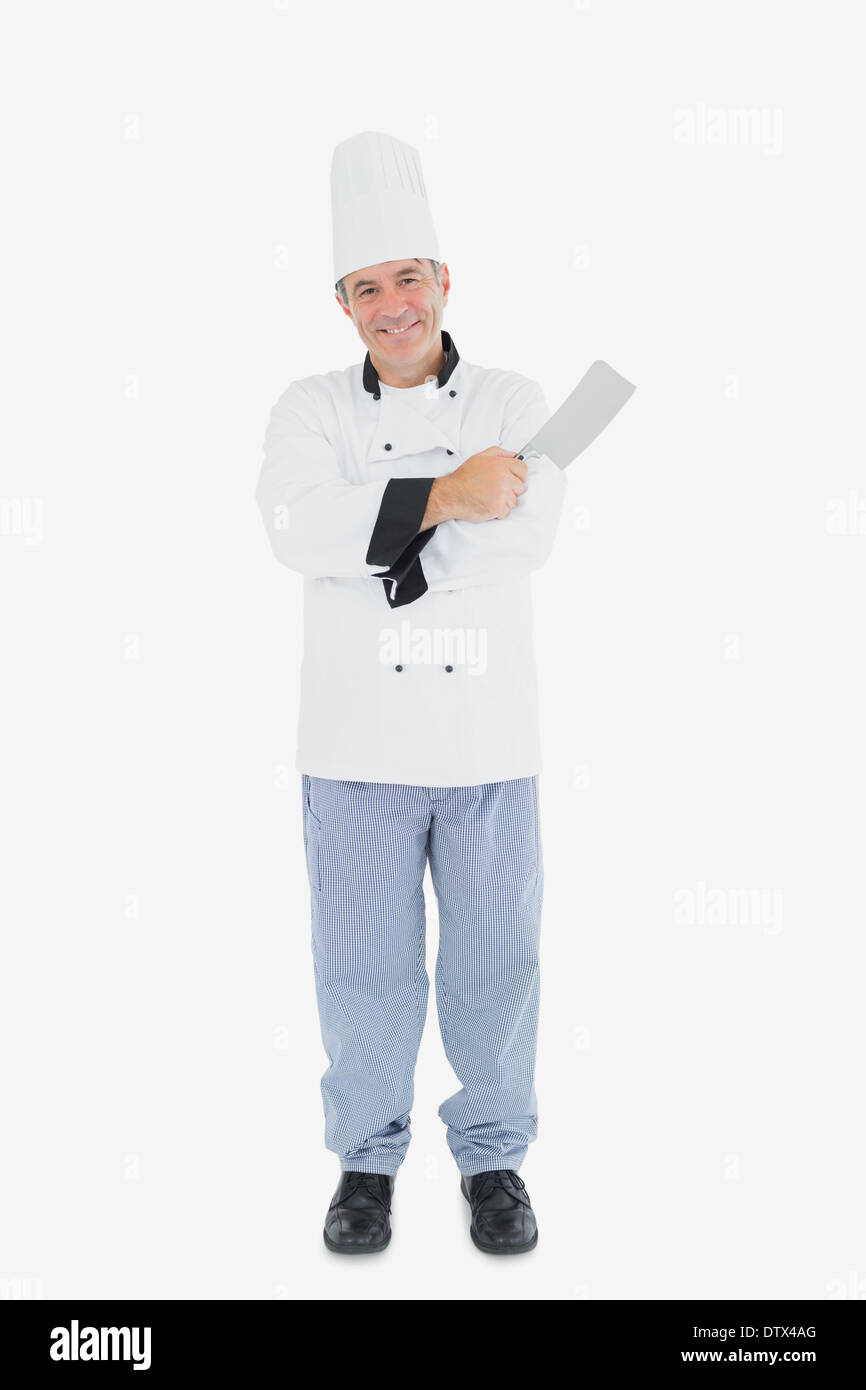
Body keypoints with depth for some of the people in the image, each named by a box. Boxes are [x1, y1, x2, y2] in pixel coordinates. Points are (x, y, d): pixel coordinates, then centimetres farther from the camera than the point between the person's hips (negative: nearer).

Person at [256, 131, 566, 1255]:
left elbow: (524, 536, -16)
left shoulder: (515, 404, 2)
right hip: (360, 741, 0)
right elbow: (302, 530, -17)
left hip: (490, 743, 0)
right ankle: (367, 1155, 28)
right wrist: (442, 496, -25)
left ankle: (494, 1154, 29)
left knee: (495, 961, 9)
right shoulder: (313, 409, 3)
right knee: (365, 965, 8)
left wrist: (373, 525, -15)